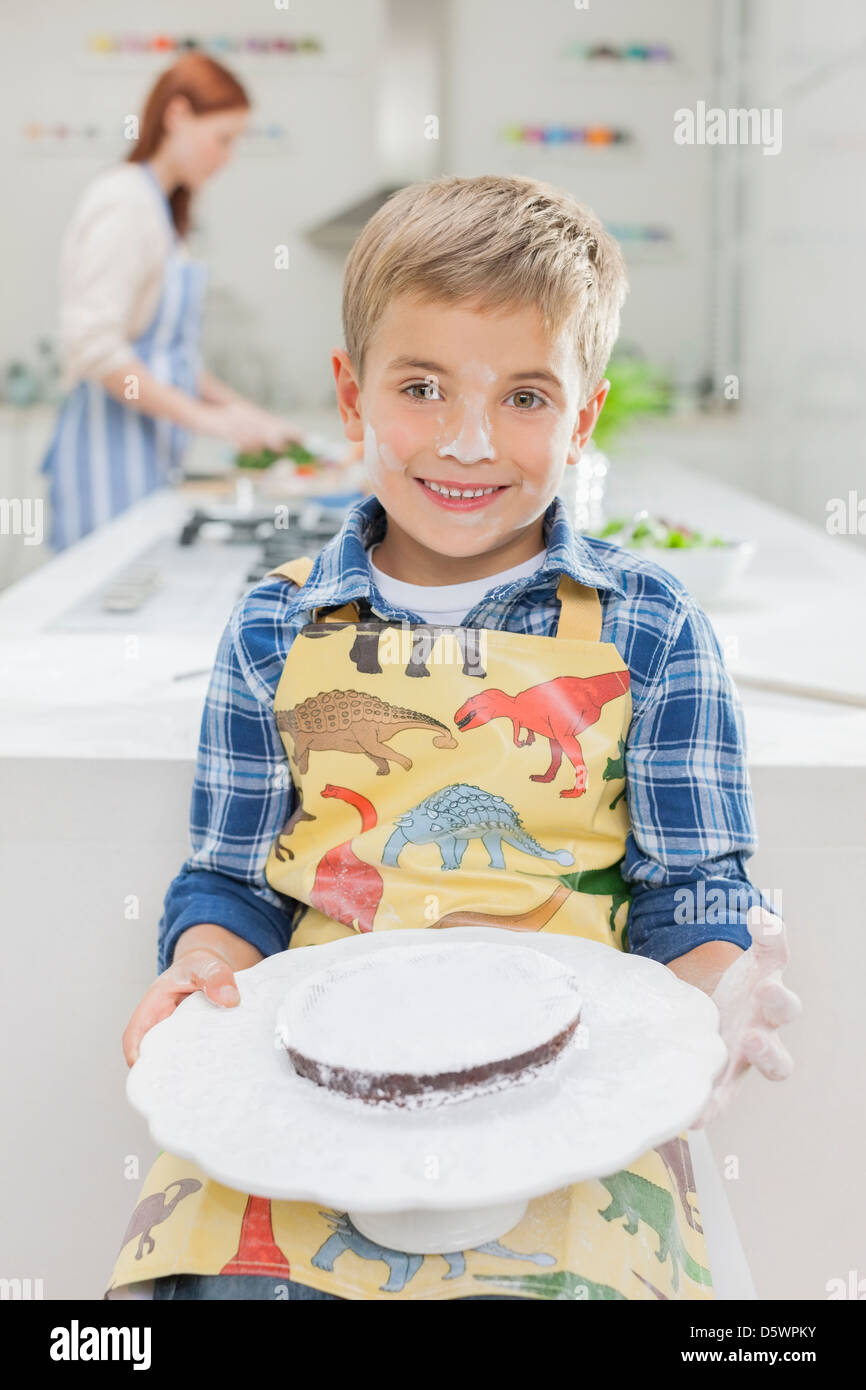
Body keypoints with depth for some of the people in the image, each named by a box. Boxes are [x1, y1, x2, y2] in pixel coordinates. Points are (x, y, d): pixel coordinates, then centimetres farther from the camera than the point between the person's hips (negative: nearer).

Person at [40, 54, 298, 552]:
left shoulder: (162, 207, 18)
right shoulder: (123, 201, -10)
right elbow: (93, 346, -20)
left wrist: (241, 410, 13)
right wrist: (207, 418, -18)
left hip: (152, 452, 9)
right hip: (113, 453, -9)